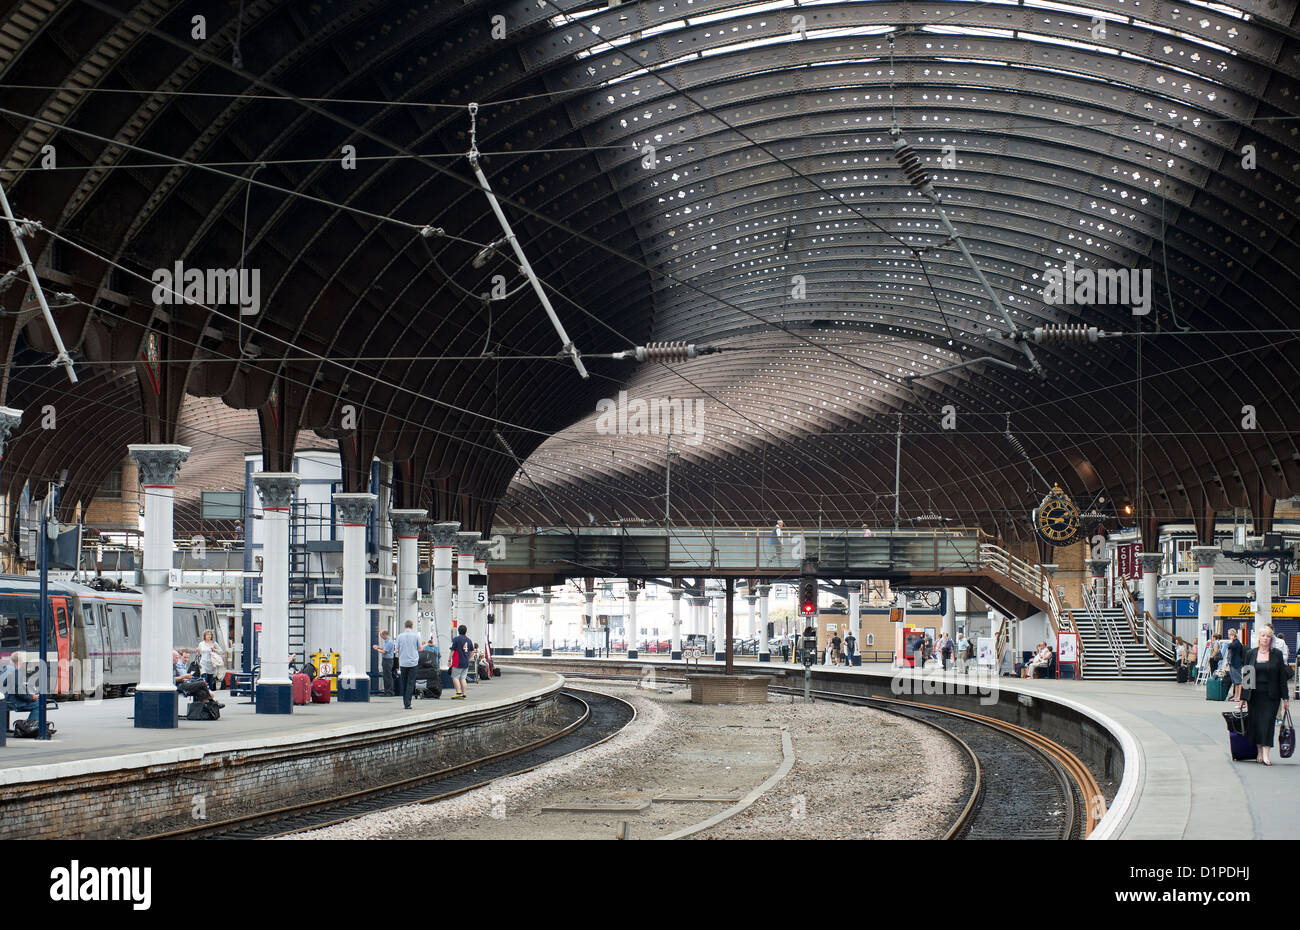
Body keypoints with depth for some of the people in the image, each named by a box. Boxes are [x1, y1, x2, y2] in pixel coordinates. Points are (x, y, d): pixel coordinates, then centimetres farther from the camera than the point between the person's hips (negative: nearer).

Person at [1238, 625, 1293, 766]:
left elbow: (1282, 677, 2)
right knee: (1255, 722, 4)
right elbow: (1245, 676, 8)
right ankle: (1259, 752, 17)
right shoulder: (1250, 654, 6)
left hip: (1271, 696, -2)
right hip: (1254, 695, 2)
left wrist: (1285, 698, -1)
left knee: (1268, 721, -9)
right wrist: (1243, 698, 5)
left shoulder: (1277, 654, 1)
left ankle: (1265, 754, -12)